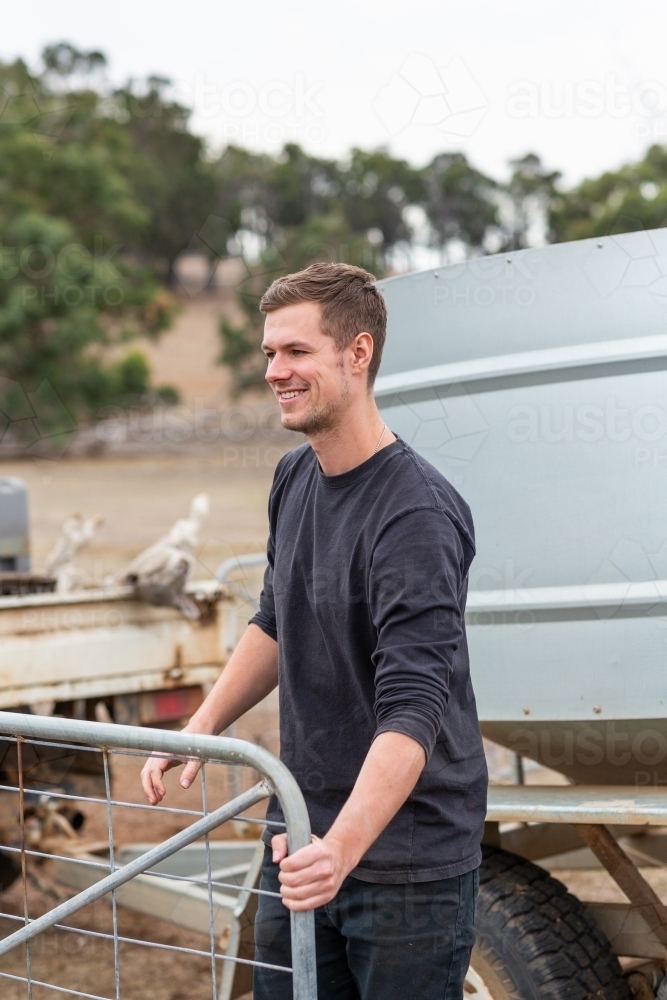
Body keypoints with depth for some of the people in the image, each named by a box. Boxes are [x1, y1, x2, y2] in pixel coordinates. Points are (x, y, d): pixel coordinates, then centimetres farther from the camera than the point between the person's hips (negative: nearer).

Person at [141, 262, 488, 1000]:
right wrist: (202, 726, 7)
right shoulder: (293, 478, 4)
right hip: (305, 838, 7)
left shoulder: (417, 515, -22)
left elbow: (410, 711, -30)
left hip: (407, 858, -7)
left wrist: (343, 848, -41)